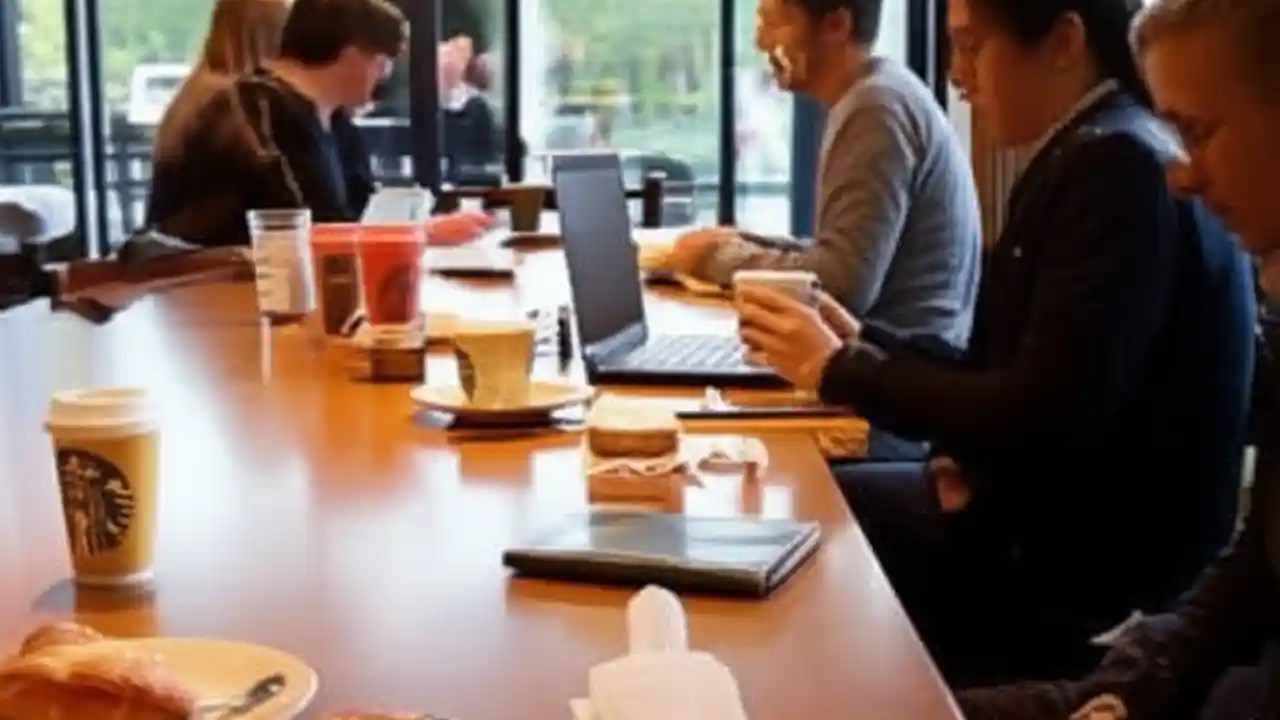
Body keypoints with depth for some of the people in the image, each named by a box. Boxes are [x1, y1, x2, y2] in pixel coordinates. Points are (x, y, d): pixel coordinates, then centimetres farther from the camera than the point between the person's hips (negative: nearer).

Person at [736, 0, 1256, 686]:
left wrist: (841, 370, -14)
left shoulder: (1121, 171, -21)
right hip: (1052, 519, 9)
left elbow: (1042, 418, -25)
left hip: (1097, 582, -9)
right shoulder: (1090, 156, 8)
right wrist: (861, 344, 0)